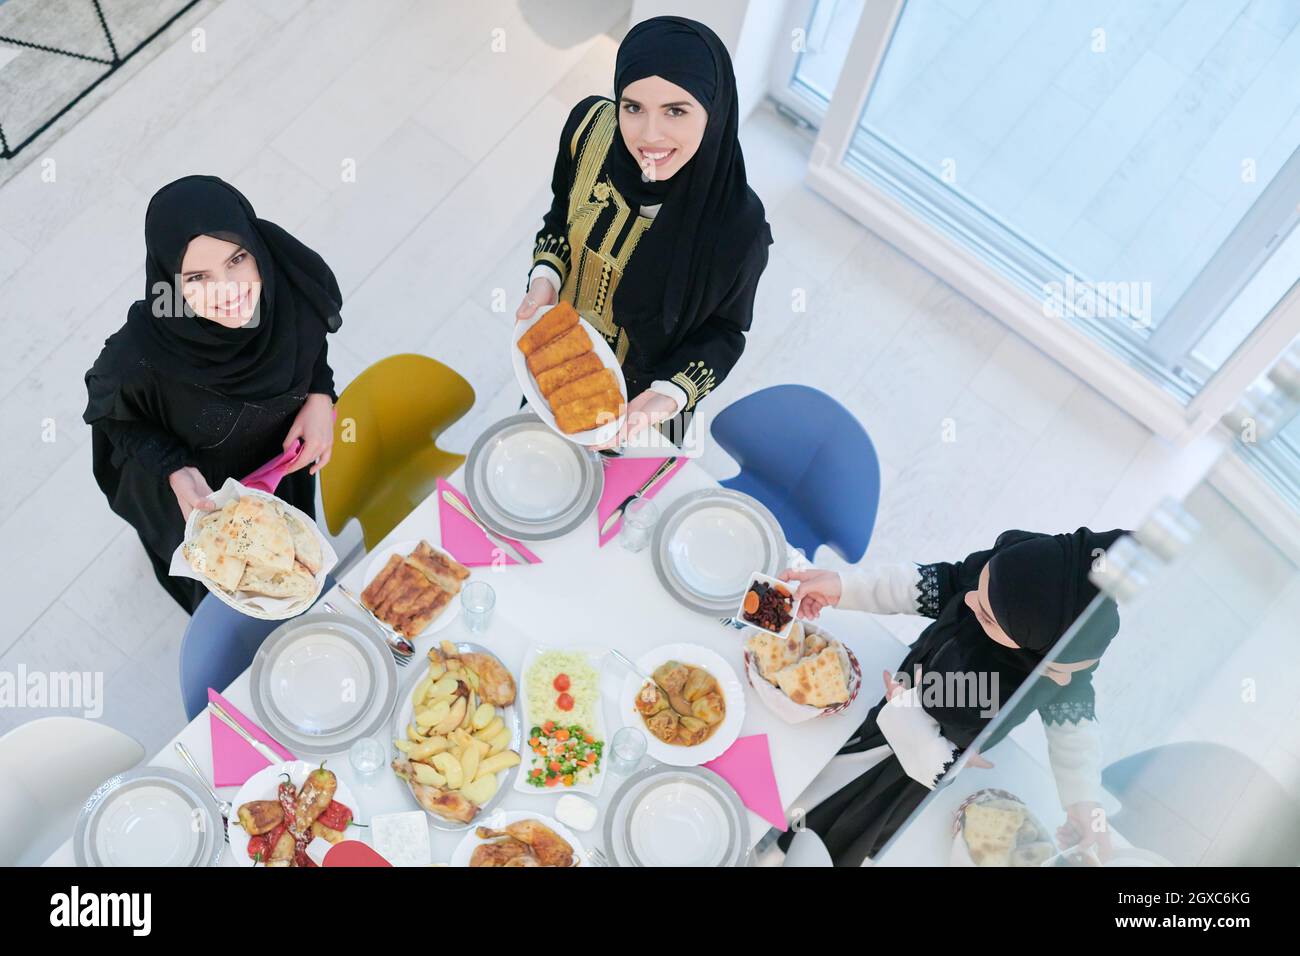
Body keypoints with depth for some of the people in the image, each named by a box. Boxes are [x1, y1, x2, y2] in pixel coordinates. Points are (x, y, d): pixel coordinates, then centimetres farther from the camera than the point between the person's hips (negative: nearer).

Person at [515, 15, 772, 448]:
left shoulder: (738, 222, -35)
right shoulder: (590, 125, -25)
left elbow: (724, 330, -17)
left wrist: (669, 395, -33)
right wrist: (545, 278, -21)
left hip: (643, 385, -3)